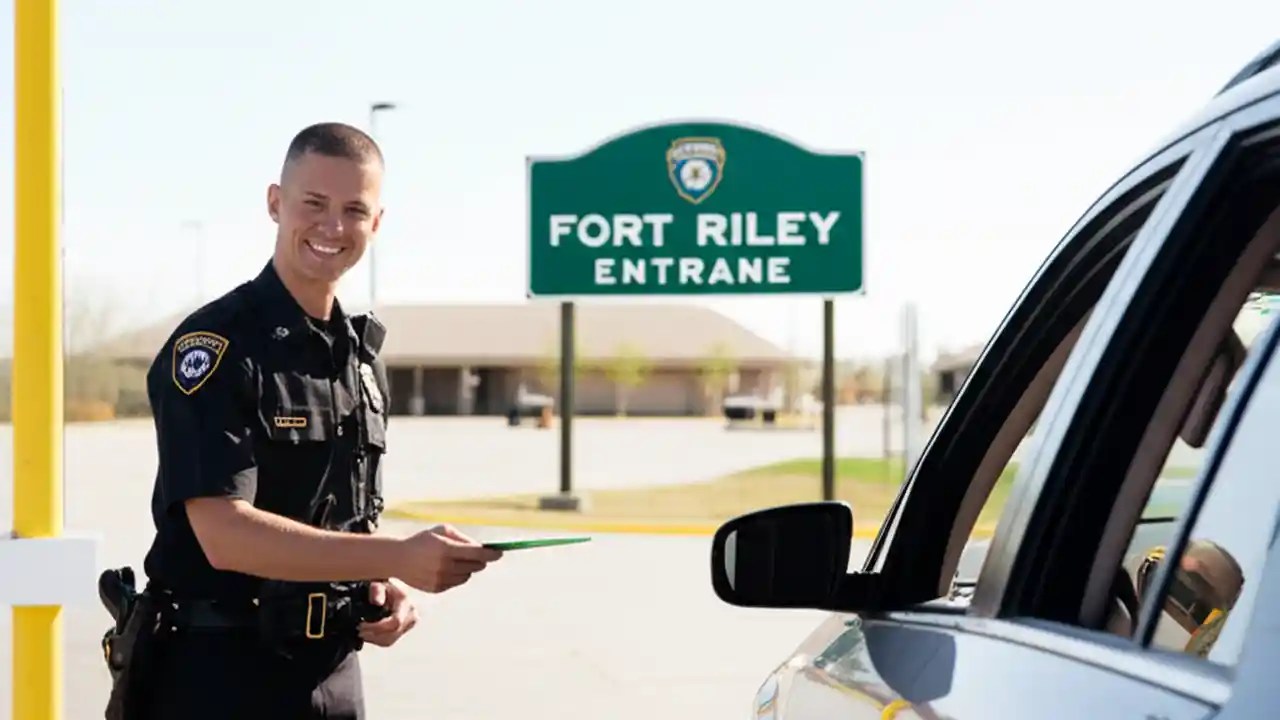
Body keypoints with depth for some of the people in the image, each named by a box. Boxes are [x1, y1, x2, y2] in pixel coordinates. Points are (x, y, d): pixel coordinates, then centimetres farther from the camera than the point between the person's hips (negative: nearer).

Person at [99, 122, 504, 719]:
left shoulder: (362, 354, 10)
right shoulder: (212, 346, -13)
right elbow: (225, 534, -22)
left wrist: (381, 588, -1)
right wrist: (398, 558, -28)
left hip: (332, 671, 6)